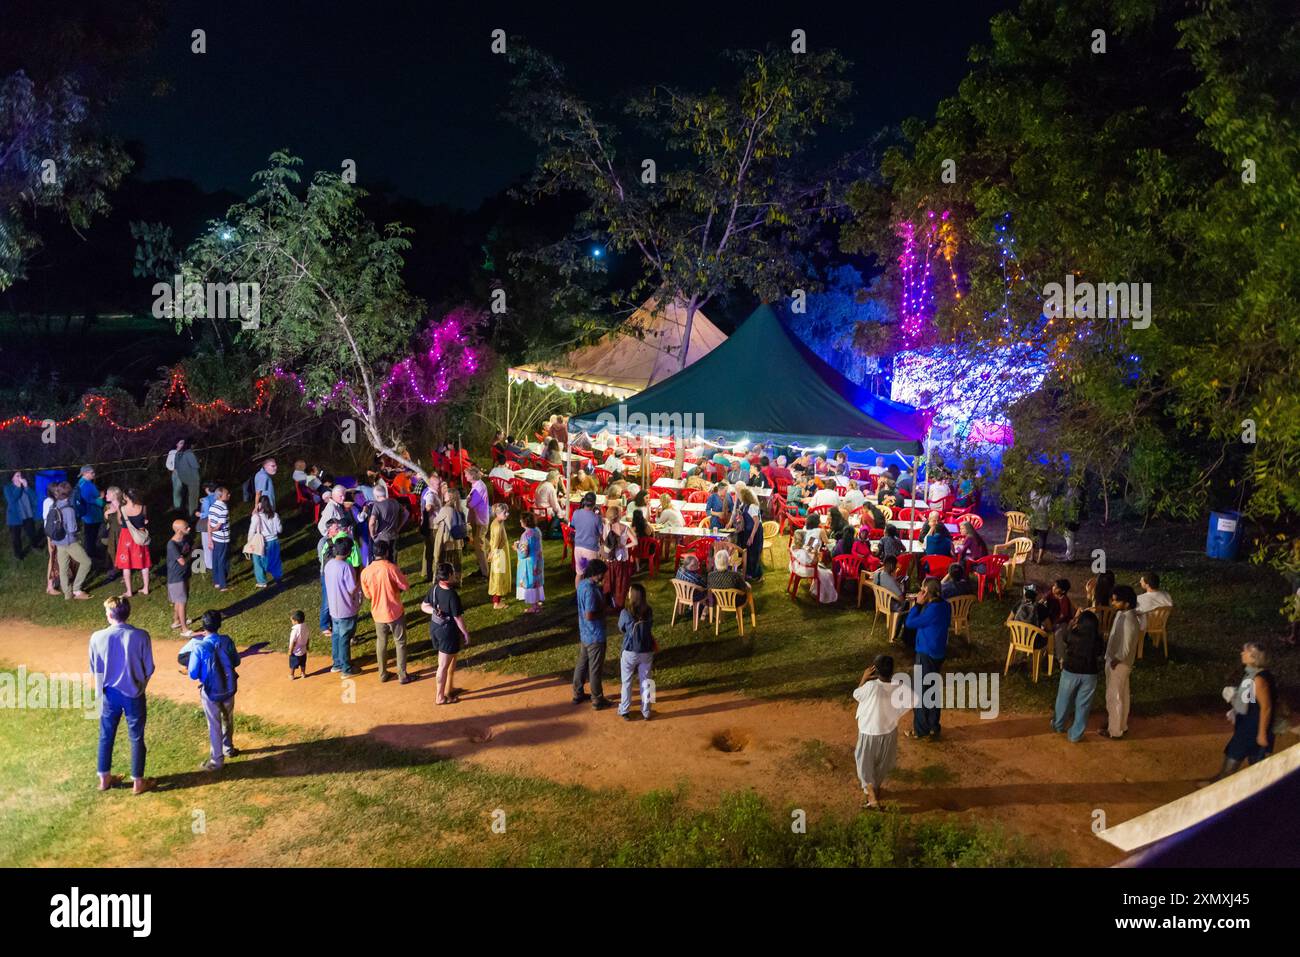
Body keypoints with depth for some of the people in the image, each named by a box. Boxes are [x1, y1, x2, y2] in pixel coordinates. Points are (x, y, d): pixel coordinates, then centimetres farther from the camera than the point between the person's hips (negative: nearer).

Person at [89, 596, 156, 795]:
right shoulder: (141, 636, -18)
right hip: (133, 694, -2)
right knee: (136, 738, 11)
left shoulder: (97, 637, -14)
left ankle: (105, 778, 33)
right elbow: (149, 669, -8)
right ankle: (138, 782, 20)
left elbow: (94, 669, 0)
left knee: (106, 736, 20)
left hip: (109, 694, 2)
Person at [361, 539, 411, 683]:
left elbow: (367, 595, 4)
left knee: (381, 643, 20)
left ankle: (383, 674, 29)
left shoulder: (365, 572, -8)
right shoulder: (391, 568, -20)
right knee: (400, 643, 11)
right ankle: (402, 675, 16)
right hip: (395, 613, -4)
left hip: (378, 614, 4)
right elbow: (405, 586, -9)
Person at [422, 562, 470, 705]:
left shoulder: (435, 588, -3)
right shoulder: (452, 594, -26)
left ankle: (449, 689, 37)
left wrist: (434, 610, -12)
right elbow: (458, 618, -20)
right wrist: (466, 633, -8)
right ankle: (440, 697, 17)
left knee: (452, 657, 25)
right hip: (448, 630, -8)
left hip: (435, 627, 8)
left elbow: (424, 606, 5)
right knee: (444, 665, 5)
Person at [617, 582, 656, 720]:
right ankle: (646, 711, 25)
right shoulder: (649, 611, -8)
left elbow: (621, 628, -1)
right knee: (645, 682, 16)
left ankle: (625, 711, 25)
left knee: (627, 682, 15)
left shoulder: (626, 613, -18)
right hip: (647, 652, 2)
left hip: (630, 653, -2)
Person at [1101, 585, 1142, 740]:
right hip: (1114, 660, 9)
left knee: (1114, 697, 4)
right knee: (1121, 695, 22)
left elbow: (1127, 647, -26)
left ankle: (1115, 731, 18)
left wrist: (1115, 660, -14)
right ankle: (1121, 725, 37)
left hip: (1119, 664, -9)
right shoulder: (1121, 613, 0)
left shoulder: (1129, 620, -30)